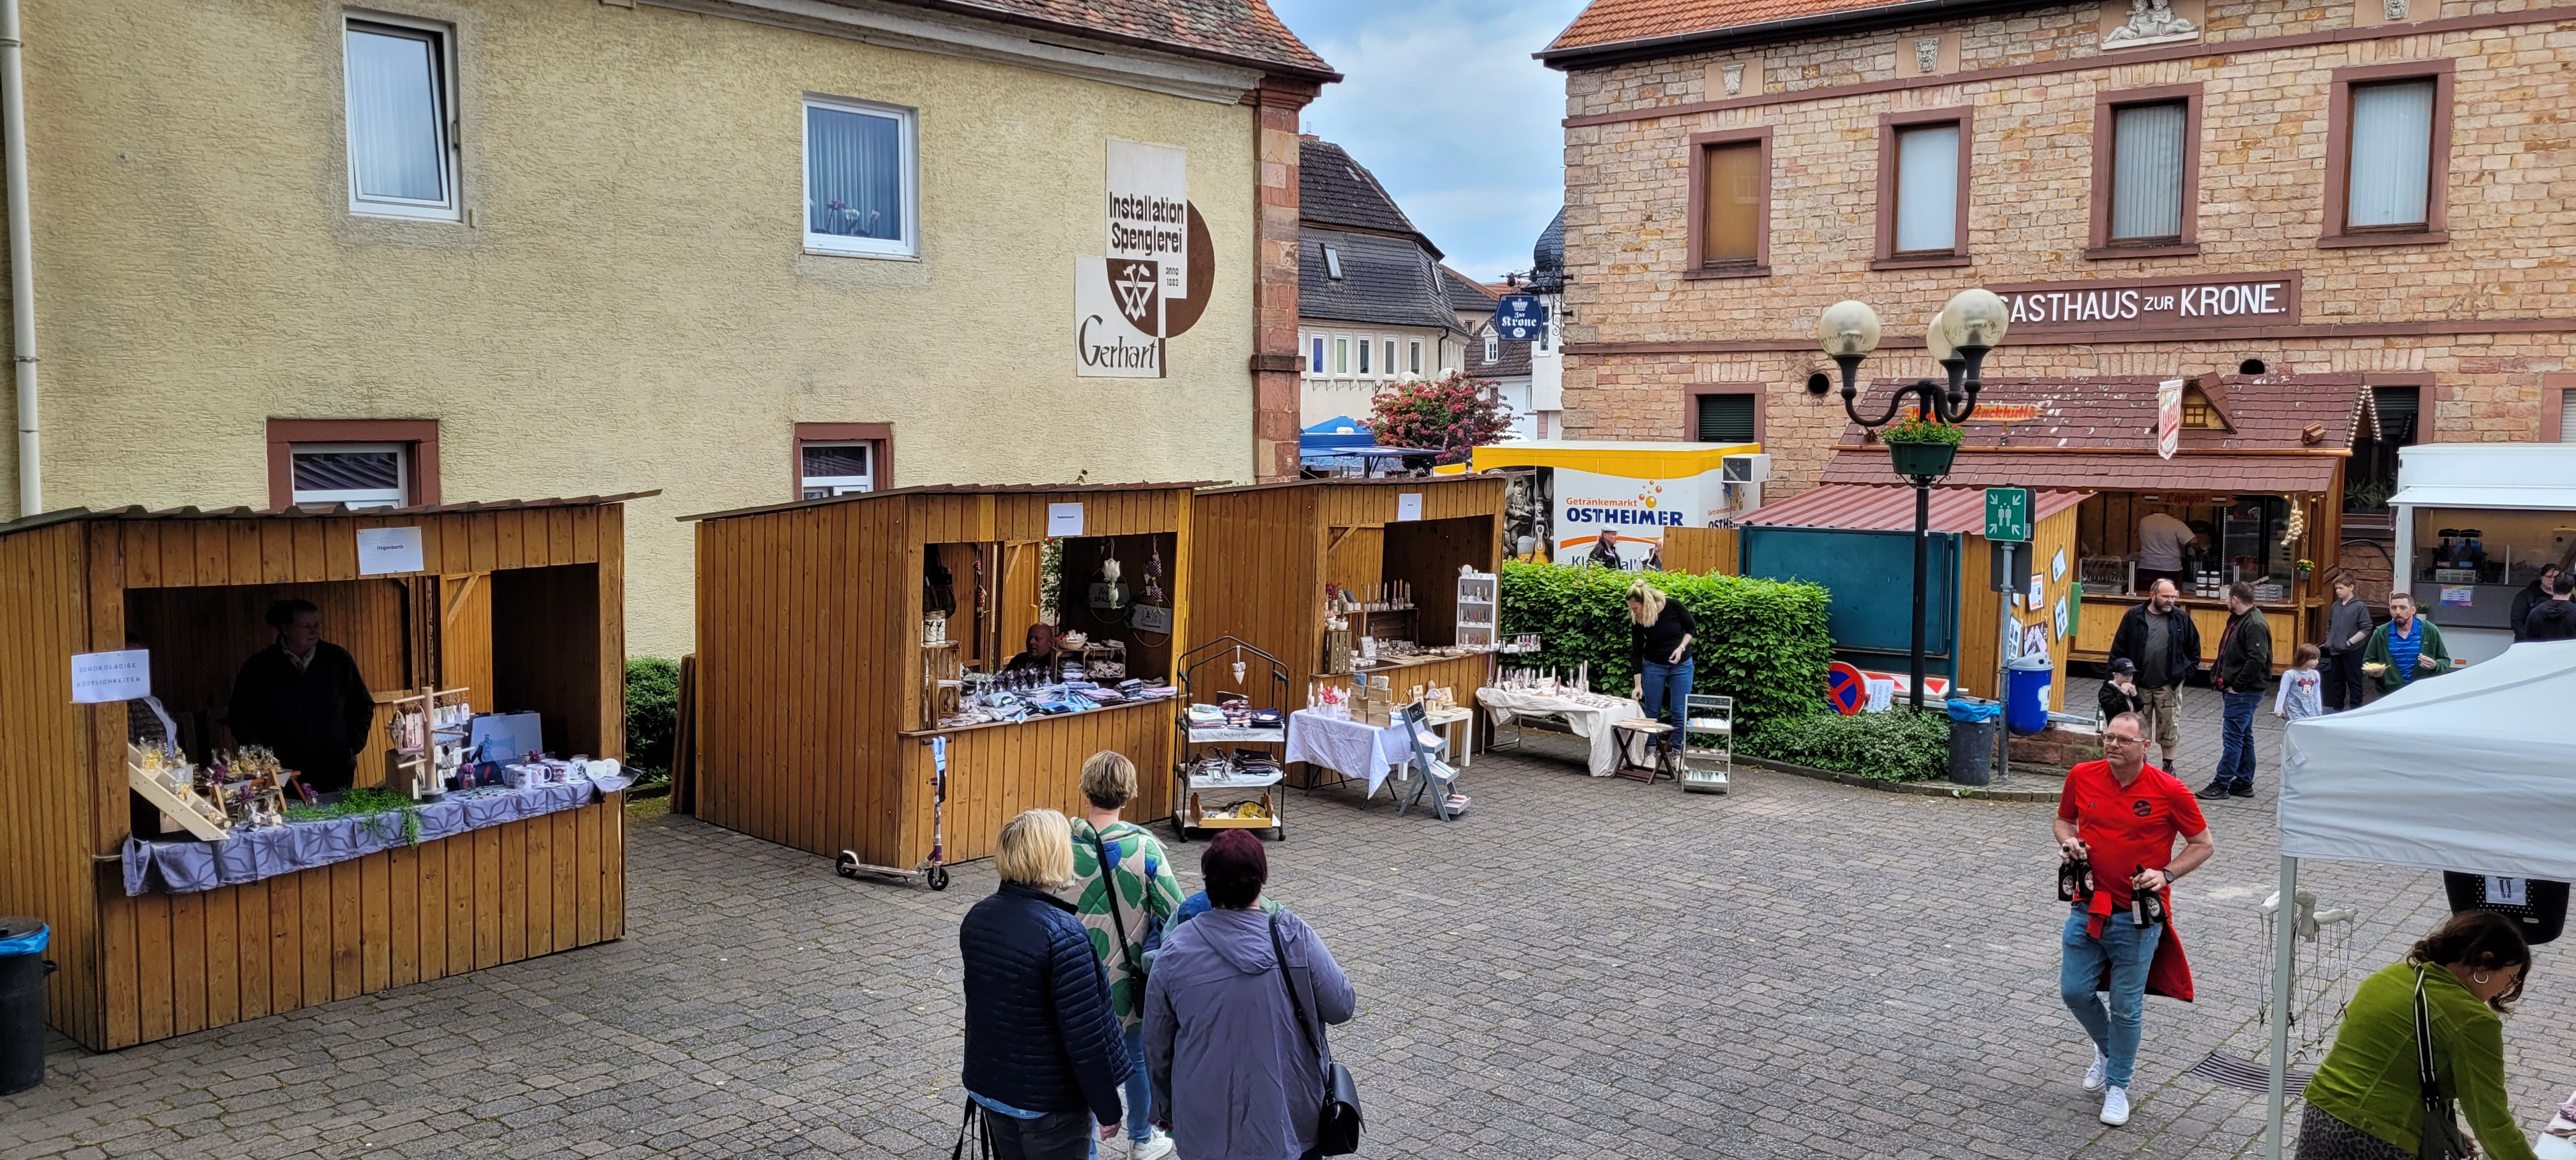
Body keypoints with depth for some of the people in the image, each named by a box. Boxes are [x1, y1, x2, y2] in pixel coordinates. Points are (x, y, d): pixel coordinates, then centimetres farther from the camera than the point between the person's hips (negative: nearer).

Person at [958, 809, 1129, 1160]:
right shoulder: (1062, 932, -25)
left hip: (988, 1088, 7)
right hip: (1048, 1104, -7)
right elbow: (1085, 1032, -23)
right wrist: (1107, 1107, -13)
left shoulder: (977, 917, -3)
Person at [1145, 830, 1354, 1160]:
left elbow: (1156, 1046, 2)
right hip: (1288, 1117, -1)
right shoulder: (1294, 937, -14)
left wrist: (1164, 1109, 18)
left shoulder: (1175, 951, -7)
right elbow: (1342, 1007, -5)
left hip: (1206, 1129, 1)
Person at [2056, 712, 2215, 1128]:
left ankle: (2117, 1086, 24)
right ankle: (2107, 1048, 37)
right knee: (2074, 990, 6)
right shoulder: (2081, 777, -2)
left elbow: (2203, 844, -1)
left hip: (2137, 917, -3)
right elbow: (2064, 820, 15)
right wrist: (2068, 841, -7)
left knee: (2126, 1006, 5)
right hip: (2088, 907, 3)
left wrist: (2166, 875, -15)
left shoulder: (2169, 792, -11)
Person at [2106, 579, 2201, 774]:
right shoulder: (2134, 616, -4)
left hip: (2168, 685, 0)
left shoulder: (2181, 618, -1)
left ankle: (2168, 766, 19)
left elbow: (2194, 648, 9)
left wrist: (2187, 672, 2)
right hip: (2139, 684, 0)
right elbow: (2119, 648, -2)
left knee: (2169, 727, 7)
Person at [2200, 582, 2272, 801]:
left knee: (2233, 737, -7)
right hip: (2234, 689, 10)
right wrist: (2218, 675, 11)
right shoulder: (2237, 620, 14)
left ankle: (2221, 784, -4)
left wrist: (2237, 686, -21)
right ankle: (2244, 783, 22)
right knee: (2243, 737, 15)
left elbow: (2257, 660, -26)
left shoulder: (2255, 625, -18)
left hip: (2244, 692, -10)